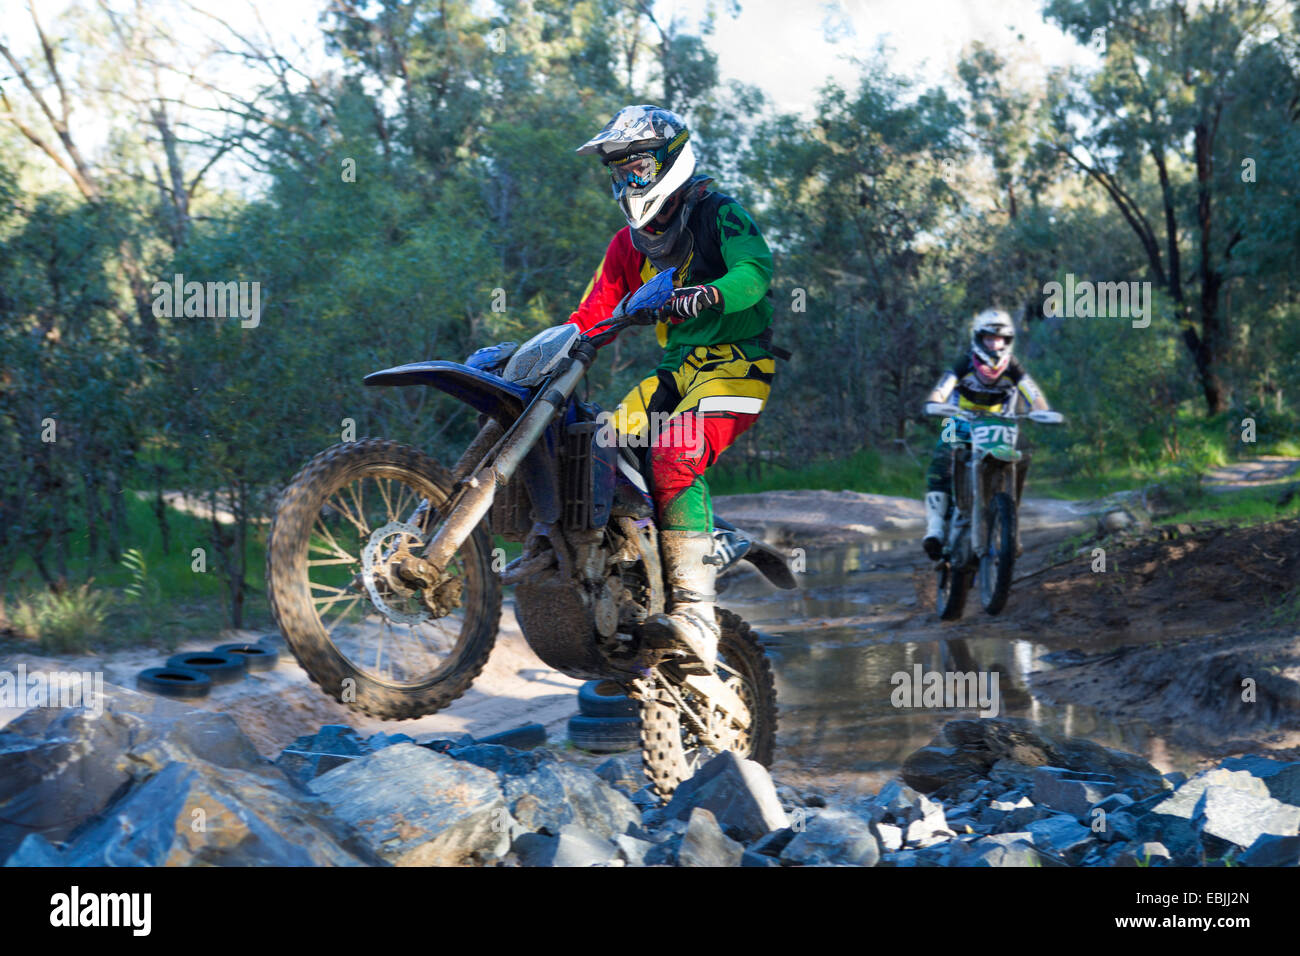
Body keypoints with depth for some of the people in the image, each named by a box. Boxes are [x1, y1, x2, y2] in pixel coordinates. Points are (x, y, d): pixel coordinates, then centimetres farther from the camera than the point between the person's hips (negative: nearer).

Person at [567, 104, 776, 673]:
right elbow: (590, 316, 18)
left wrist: (709, 294, -41)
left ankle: (695, 617, -36)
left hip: (735, 364, -7)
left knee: (673, 457, -31)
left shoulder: (718, 215, -2)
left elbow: (756, 268, -22)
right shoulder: (628, 246, 20)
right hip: (673, 371, 8)